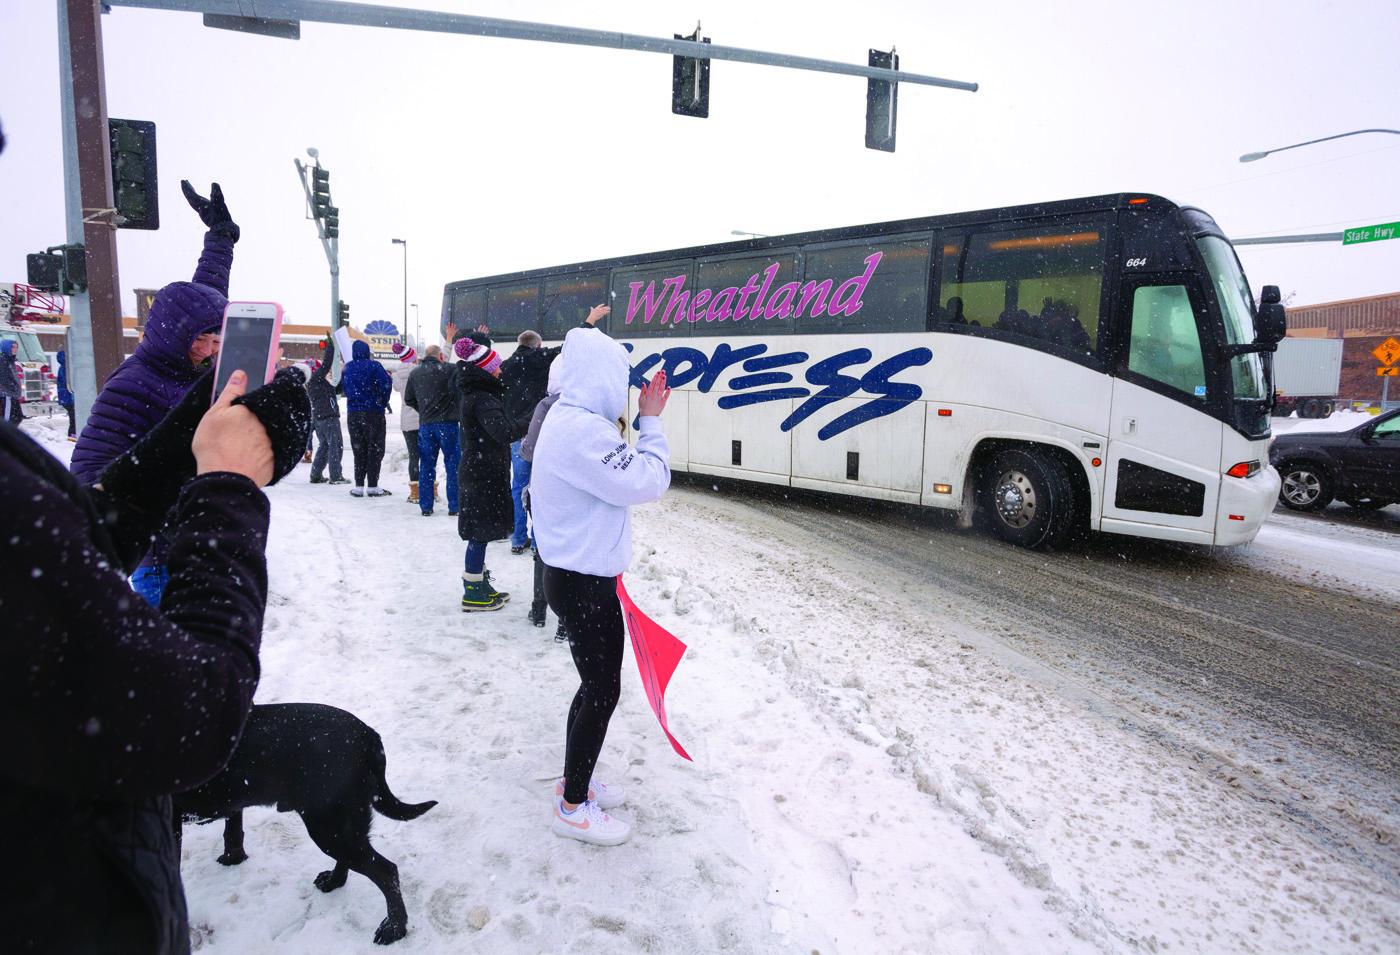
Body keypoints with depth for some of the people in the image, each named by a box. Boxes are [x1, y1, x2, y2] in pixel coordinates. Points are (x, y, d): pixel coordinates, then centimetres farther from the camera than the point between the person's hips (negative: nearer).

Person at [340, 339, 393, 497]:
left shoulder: (346, 368, 9)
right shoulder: (374, 365, -8)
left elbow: (344, 388, 17)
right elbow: (386, 385, -13)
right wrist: (384, 402, 2)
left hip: (353, 412, 5)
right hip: (373, 411, -4)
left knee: (358, 450, 10)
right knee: (375, 449, 2)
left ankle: (359, 486, 7)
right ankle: (373, 486, -1)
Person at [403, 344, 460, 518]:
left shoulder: (414, 373, 10)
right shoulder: (448, 370, -6)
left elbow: (408, 399, 14)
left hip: (425, 425, 4)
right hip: (447, 423, -4)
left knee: (426, 465, 11)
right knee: (453, 464, 2)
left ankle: (426, 507, 13)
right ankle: (454, 506, 3)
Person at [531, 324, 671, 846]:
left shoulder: (566, 420, 11)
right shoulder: (582, 430, -24)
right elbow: (647, 481, -22)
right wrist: (651, 422, -12)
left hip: (576, 574, 11)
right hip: (584, 585, -11)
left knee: (596, 686, 21)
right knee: (602, 692, 4)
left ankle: (575, 782, 38)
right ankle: (573, 807, 20)